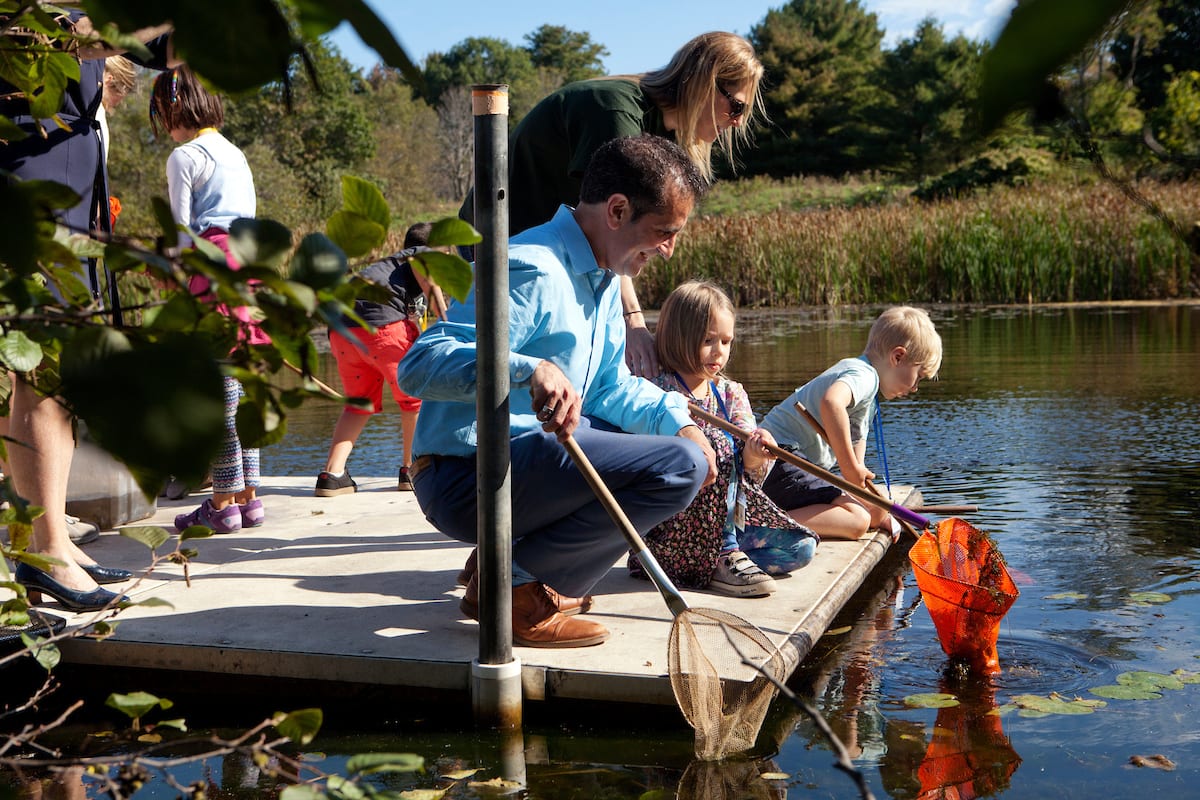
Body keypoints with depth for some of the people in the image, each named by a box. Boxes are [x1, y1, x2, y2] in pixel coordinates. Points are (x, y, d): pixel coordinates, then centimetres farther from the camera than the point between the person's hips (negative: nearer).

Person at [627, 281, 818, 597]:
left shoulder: (731, 393, 8)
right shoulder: (661, 392, -9)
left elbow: (752, 473, -3)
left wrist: (754, 457, -26)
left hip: (732, 509, 6)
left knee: (801, 547, -9)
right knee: (719, 442, -28)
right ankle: (725, 554, -18)